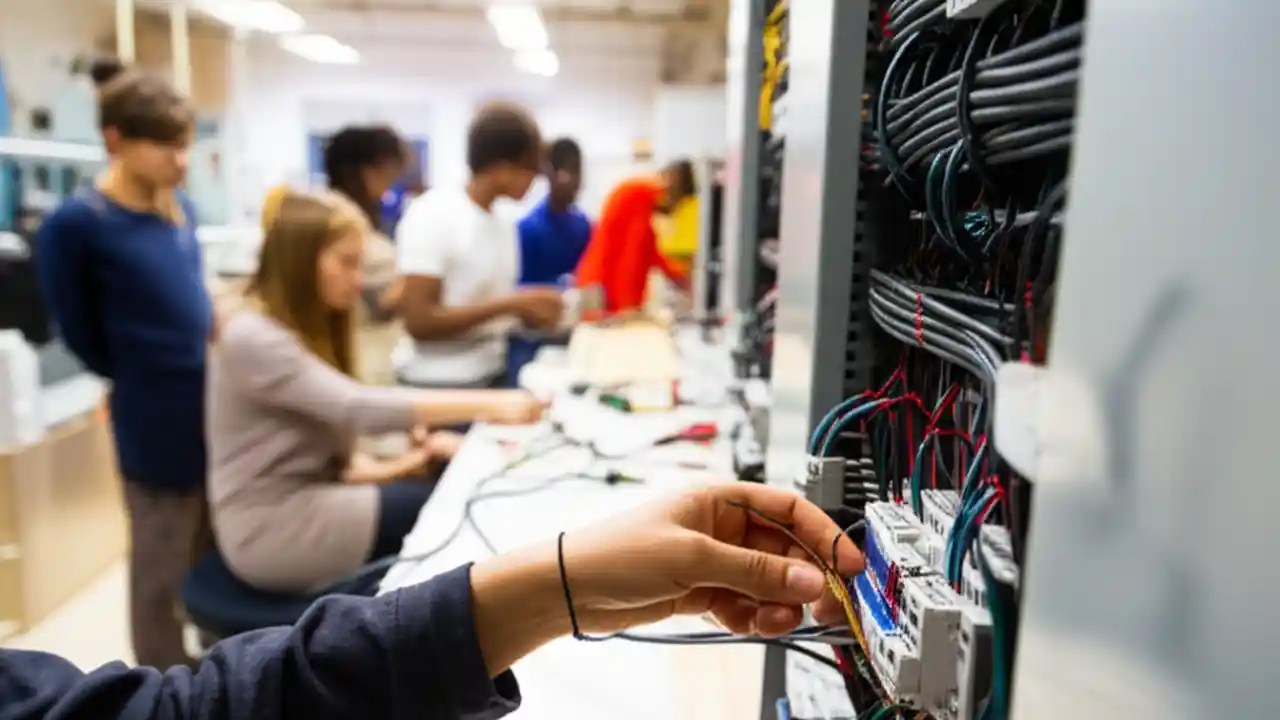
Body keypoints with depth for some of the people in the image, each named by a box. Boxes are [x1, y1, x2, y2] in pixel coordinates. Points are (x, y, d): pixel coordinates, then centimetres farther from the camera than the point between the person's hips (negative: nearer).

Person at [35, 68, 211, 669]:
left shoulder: (181, 208, 5)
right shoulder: (75, 225, -14)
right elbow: (84, 338, -6)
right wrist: (150, 379, 3)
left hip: (216, 404, 6)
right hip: (157, 423, -6)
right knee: (164, 568, 10)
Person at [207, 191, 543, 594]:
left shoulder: (305, 330, 14)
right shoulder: (251, 337, -16)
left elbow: (326, 455, 11)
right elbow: (356, 407, -29)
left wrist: (389, 470, -7)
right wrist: (485, 404, -33)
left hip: (305, 502, 8)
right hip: (272, 530, -8)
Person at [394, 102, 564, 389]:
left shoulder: (504, 222, 6)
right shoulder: (432, 216, -15)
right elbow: (419, 321, -20)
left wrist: (530, 310, -4)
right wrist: (513, 304, -22)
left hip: (494, 375, 7)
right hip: (439, 384, -7)